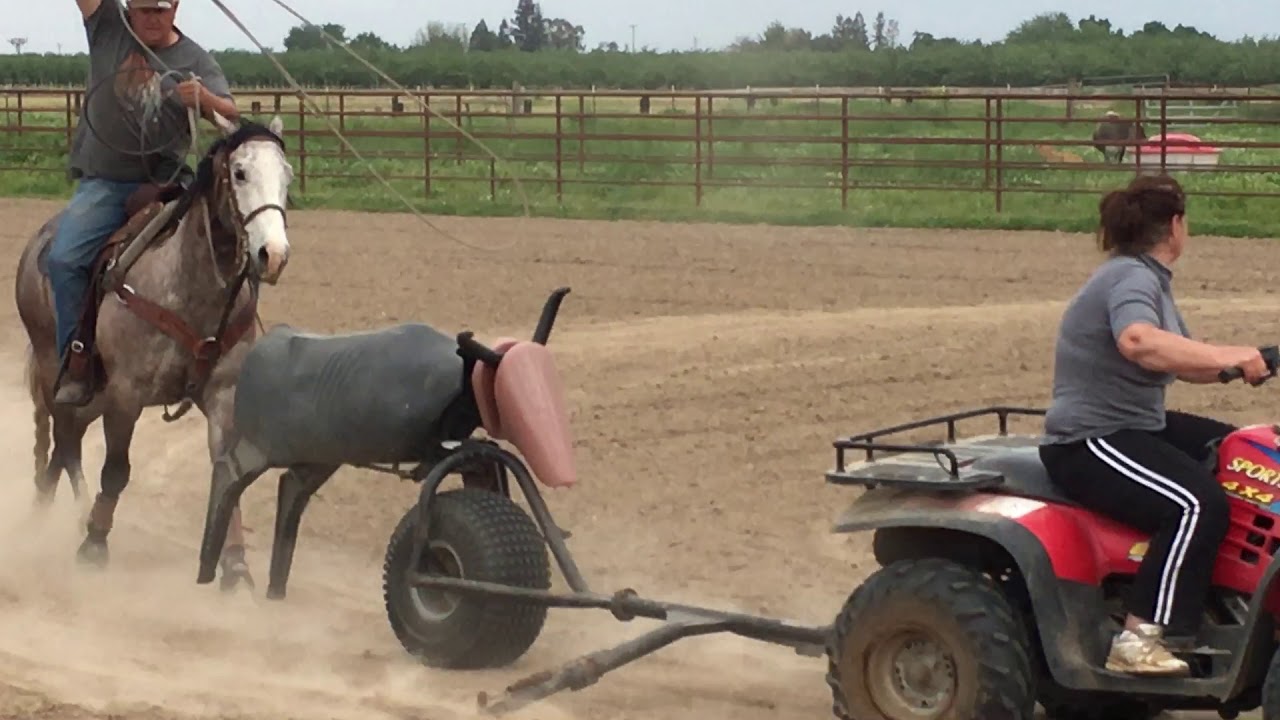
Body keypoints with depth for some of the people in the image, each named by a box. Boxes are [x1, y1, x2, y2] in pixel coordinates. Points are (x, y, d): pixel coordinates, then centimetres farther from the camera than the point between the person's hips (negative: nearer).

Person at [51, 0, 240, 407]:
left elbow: (230, 115, -3)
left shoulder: (195, 60, 3)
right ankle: (76, 359, -15)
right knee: (64, 258, -22)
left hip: (166, 182, 1)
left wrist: (204, 98, -24)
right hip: (103, 185, -1)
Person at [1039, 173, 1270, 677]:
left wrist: (1244, 363, 1)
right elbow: (1138, 341, -41)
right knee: (1196, 503, -29)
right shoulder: (1130, 279, -18)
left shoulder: (1149, 280, 16)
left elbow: (1184, 363, 18)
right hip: (1090, 443, -11)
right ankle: (1139, 640, -28)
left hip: (1138, 427, 11)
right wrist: (1227, 357, -39)